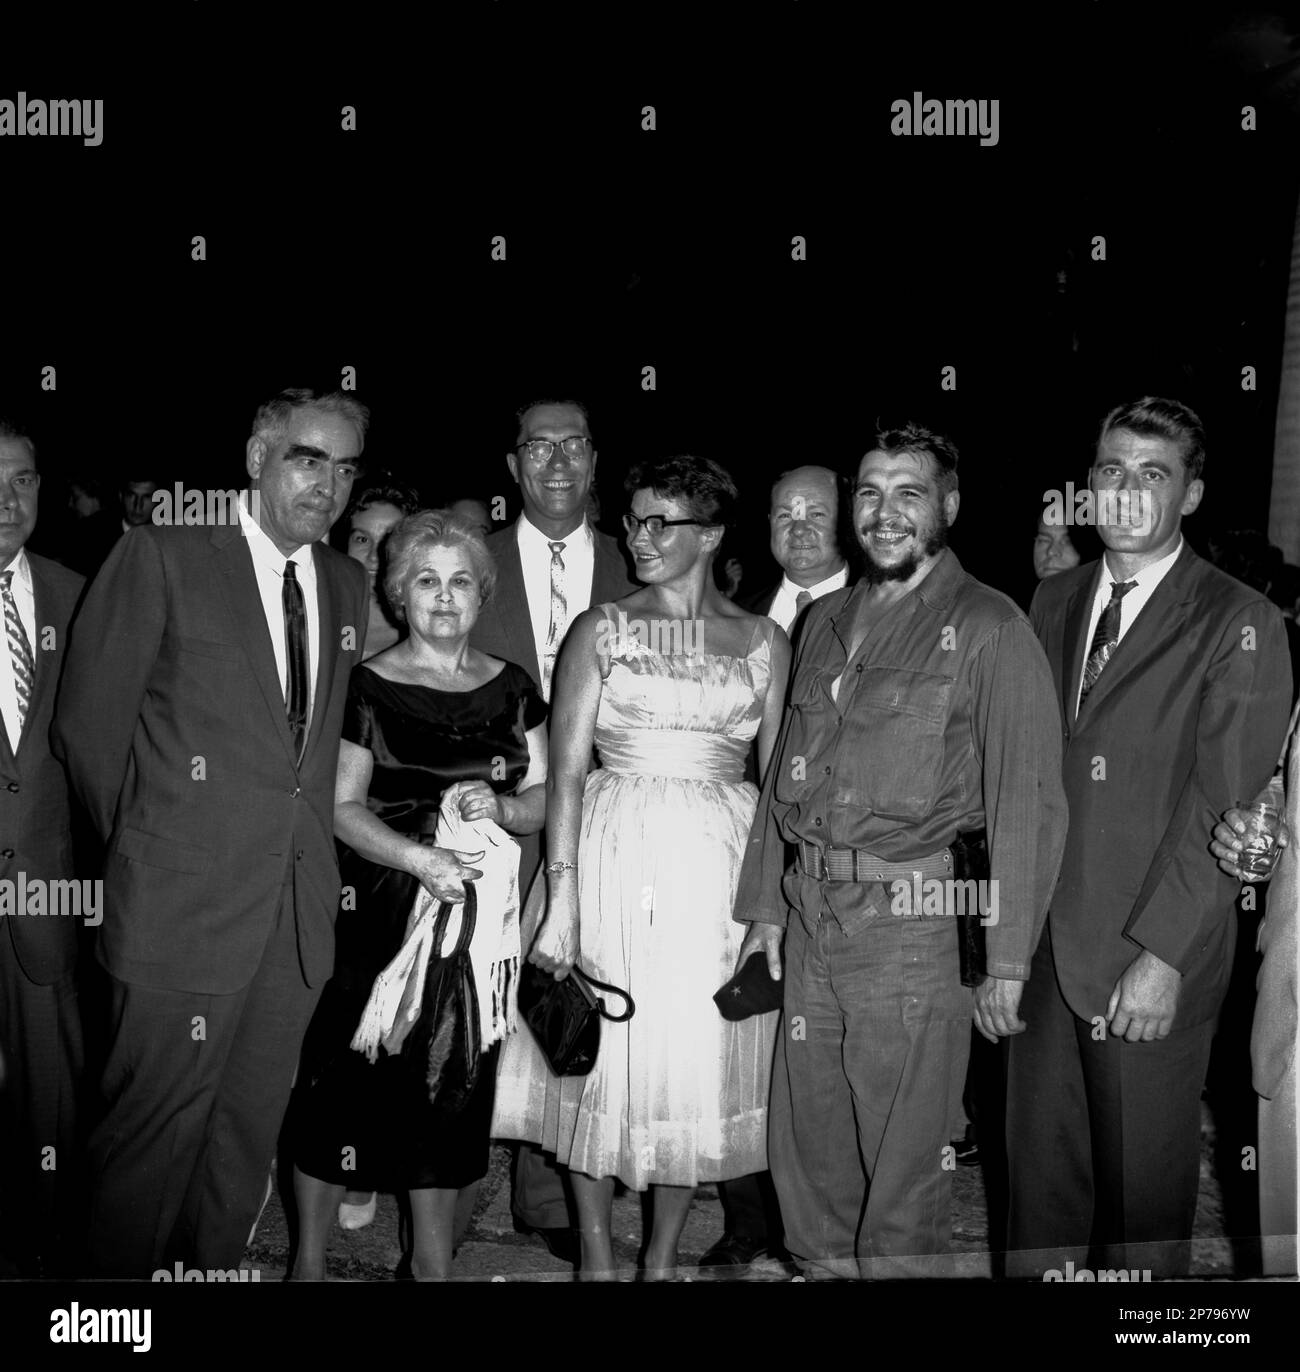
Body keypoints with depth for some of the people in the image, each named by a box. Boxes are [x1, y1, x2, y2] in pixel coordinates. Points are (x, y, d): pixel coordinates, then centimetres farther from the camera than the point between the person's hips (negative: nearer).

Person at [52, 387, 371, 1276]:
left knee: (251, 1128, 15)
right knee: (156, 1126, 5)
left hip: (301, 907, 5)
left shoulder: (348, 585, 11)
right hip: (184, 904, -5)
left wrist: (307, 842, 8)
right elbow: (89, 725, -2)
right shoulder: (162, 557, -5)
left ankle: (215, 1267, 34)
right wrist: (146, 845, 4)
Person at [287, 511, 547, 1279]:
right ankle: (311, 1255, 19)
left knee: (457, 1084, 10)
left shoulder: (513, 687, 8)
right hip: (384, 916, -3)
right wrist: (417, 856, -21)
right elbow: (343, 806, -7)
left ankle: (434, 1259, 25)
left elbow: (545, 800, 9)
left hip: (480, 911, 3)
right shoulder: (369, 686, -2)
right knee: (354, 1076, 0)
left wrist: (501, 807, -12)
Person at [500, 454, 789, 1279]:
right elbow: (566, 772, -2)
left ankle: (664, 1255, 26)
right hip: (616, 861, -1)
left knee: (701, 1060, 7)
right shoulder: (601, 630, 3)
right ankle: (597, 1257, 23)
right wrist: (561, 896, -10)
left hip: (723, 869, 1)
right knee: (607, 1057, 5)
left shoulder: (765, 643, 7)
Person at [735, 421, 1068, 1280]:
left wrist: (1007, 957, -14)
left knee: (902, 1171, 5)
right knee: (808, 1151, 16)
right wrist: (766, 910, 12)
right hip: (812, 919, 6)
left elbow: (1028, 800, -10)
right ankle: (822, 1266, 36)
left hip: (915, 924, -6)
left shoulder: (990, 629, -6)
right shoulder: (826, 621, 13)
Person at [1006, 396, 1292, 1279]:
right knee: (1039, 1157, 12)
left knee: (1145, 1170, 9)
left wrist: (1161, 954, -16)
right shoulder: (1055, 601, 11)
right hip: (1043, 933, 4)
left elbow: (1225, 805, -11)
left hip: (1154, 957, -4)